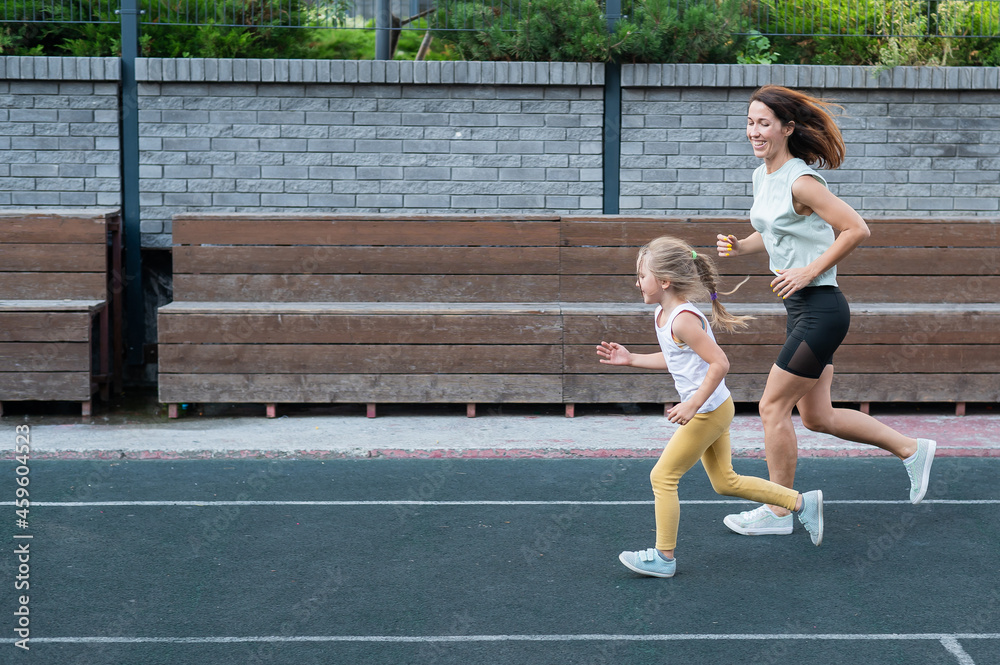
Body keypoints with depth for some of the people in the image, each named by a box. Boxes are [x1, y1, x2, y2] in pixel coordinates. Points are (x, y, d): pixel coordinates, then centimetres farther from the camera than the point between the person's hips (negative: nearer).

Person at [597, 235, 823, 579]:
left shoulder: (683, 320, -23)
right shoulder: (662, 315, 8)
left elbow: (720, 363, -27)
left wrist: (692, 406, -28)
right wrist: (630, 359, 18)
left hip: (708, 412, -10)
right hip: (712, 410, 10)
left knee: (662, 476, -1)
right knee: (725, 482, 17)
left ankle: (663, 557, 9)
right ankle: (802, 503, 24)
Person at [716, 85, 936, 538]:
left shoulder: (800, 182, -17)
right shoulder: (761, 176, 10)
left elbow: (857, 229, -18)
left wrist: (808, 272, -18)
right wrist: (739, 247, 5)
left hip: (820, 309, -9)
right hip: (802, 310, 9)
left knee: (773, 407, -2)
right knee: (818, 417, 15)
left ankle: (778, 512, 13)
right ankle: (912, 450, 29)